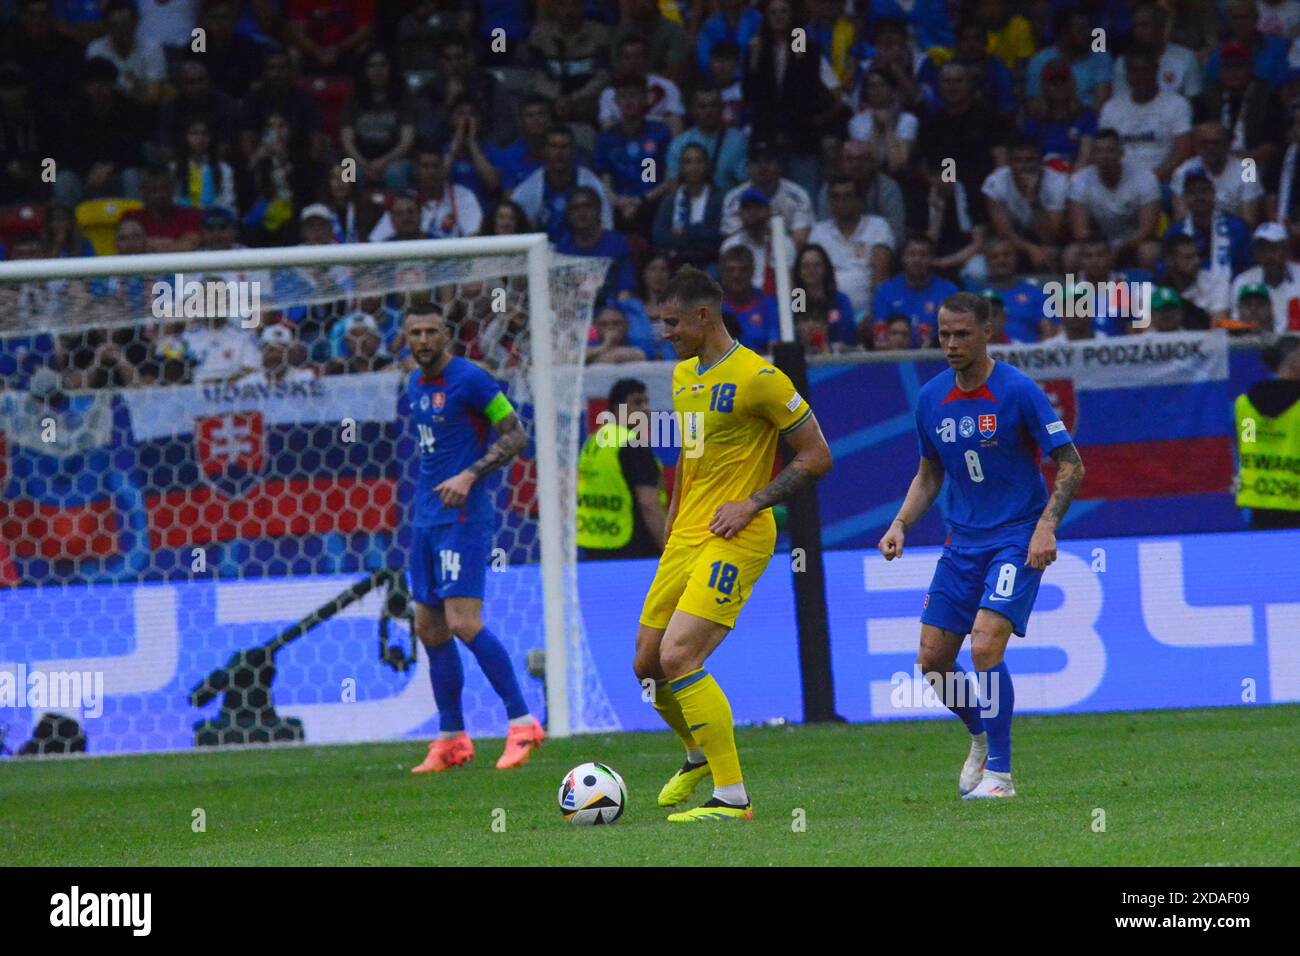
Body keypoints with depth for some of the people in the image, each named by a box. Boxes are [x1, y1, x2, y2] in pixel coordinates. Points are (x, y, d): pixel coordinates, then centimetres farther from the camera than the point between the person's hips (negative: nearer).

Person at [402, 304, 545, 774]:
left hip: (463, 517, -9)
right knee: (429, 629, 8)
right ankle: (451, 740, 14)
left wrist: (470, 475, -21)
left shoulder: (469, 379, -10)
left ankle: (522, 725, -10)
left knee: (464, 623, -16)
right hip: (426, 518, 9)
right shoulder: (415, 385, 14)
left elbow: (516, 435, -11)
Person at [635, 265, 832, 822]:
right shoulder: (684, 375, 14)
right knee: (647, 665, 9)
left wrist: (751, 504, -15)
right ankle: (700, 756, 37)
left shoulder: (758, 378, -12)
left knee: (678, 656, -21)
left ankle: (732, 797, -17)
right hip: (685, 539, 8)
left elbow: (817, 457, -10)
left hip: (735, 542, -8)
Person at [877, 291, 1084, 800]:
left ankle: (999, 773, -12)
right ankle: (982, 738, 31)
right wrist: (901, 524, 3)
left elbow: (1070, 466, -10)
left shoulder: (1018, 391, -13)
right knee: (932, 661, 3)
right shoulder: (931, 398, 4)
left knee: (985, 647, -22)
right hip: (962, 543, 6)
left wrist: (1045, 525, -23)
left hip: (1017, 540, -6)